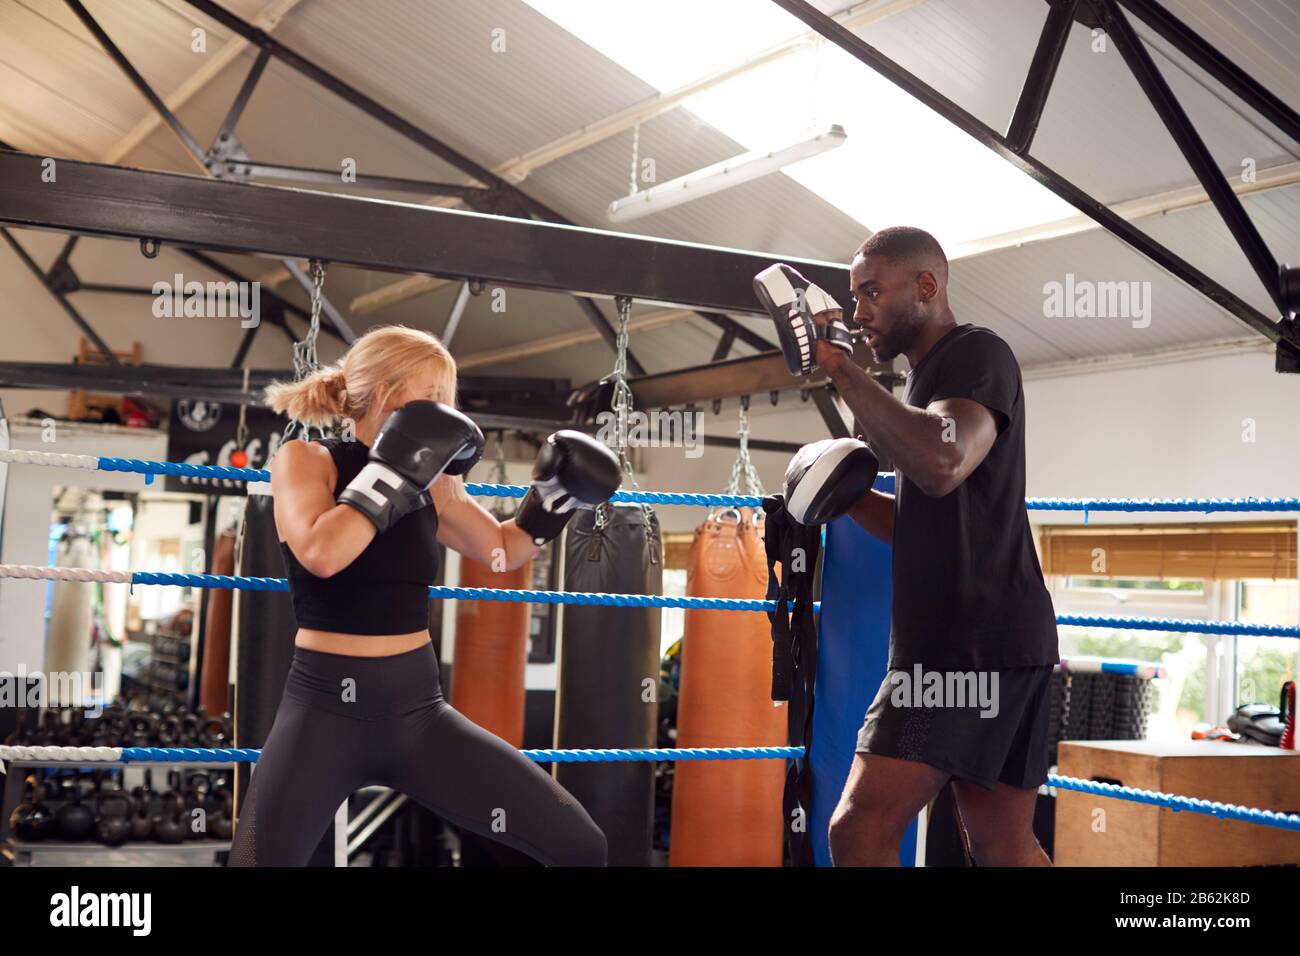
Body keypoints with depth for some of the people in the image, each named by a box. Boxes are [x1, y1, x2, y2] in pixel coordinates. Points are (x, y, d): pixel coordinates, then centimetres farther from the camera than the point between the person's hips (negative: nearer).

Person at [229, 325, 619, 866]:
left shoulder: (428, 484, 8)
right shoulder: (304, 460, -5)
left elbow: (503, 550, 23)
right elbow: (320, 555, -25)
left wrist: (557, 494, 8)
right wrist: (395, 472, -18)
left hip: (418, 708, 5)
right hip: (326, 707, -5)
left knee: (579, 846, 2)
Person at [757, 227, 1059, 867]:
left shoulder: (977, 356, -7)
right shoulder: (931, 377, 23)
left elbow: (941, 465, -29)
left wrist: (838, 365, -23)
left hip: (972, 640, -11)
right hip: (976, 639, 11)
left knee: (860, 830, -15)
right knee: (1004, 846, 12)